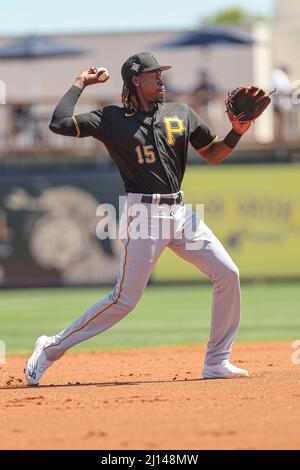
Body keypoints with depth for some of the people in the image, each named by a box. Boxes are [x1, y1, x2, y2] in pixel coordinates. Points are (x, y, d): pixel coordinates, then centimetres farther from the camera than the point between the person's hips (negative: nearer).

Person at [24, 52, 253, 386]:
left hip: (180, 212, 6)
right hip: (143, 212, -6)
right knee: (124, 299, -9)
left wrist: (237, 132, 2)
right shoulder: (112, 119, -1)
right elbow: (59, 123, -11)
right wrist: (80, 84, 0)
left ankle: (216, 361, 8)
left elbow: (213, 155, 20)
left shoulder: (181, 114, 13)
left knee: (227, 274, -3)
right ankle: (51, 348, 3)